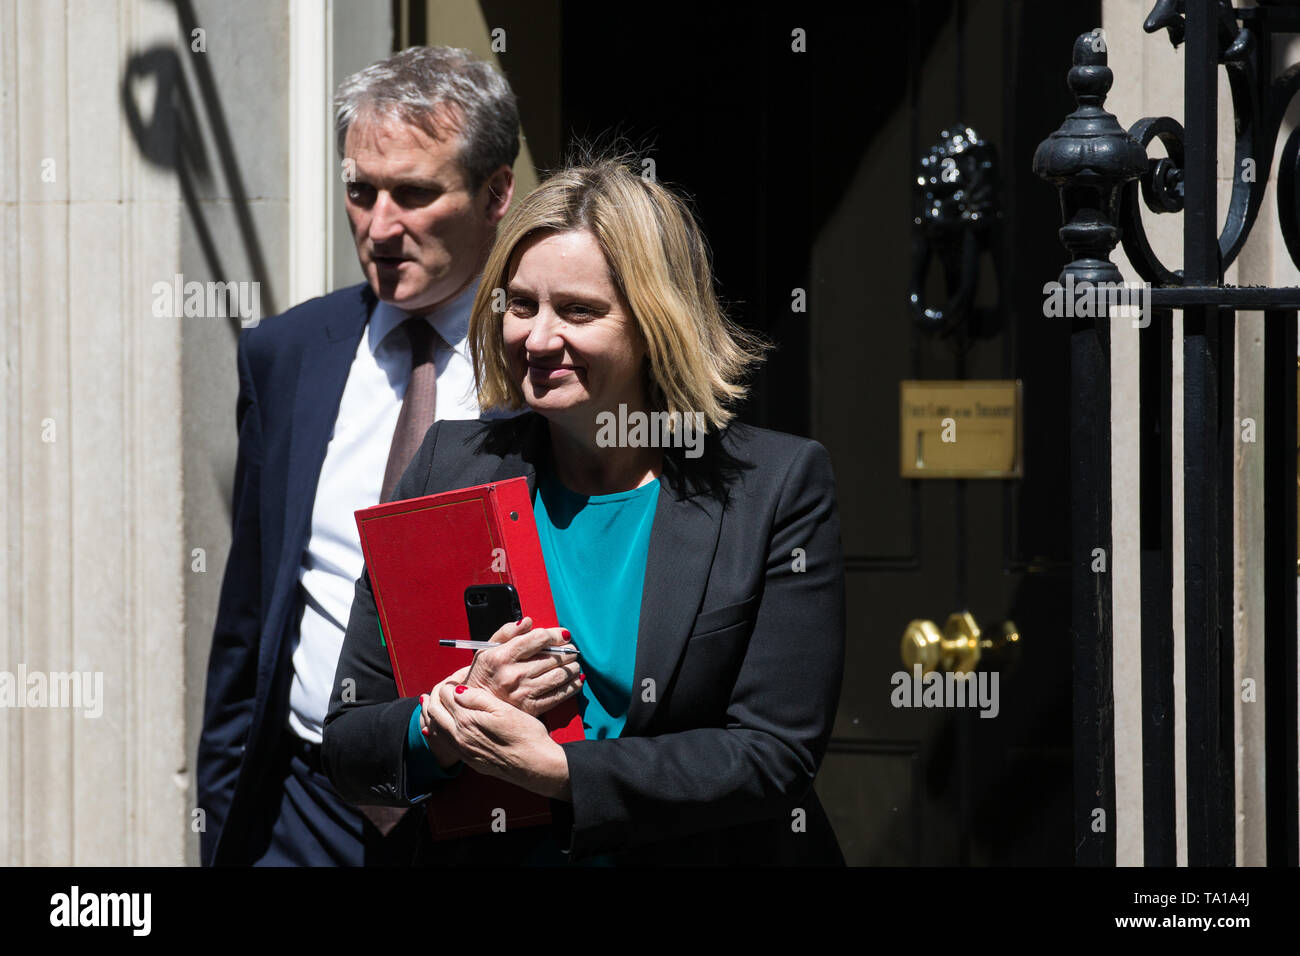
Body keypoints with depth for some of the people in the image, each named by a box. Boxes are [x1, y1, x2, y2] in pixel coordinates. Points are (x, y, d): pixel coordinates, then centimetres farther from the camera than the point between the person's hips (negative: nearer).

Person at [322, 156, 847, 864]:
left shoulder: (780, 487, -2)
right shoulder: (449, 468, 4)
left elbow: (777, 754, -8)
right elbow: (346, 744, 5)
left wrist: (556, 769, -16)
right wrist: (441, 729, -15)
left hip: (701, 855, -2)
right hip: (484, 853, 2)